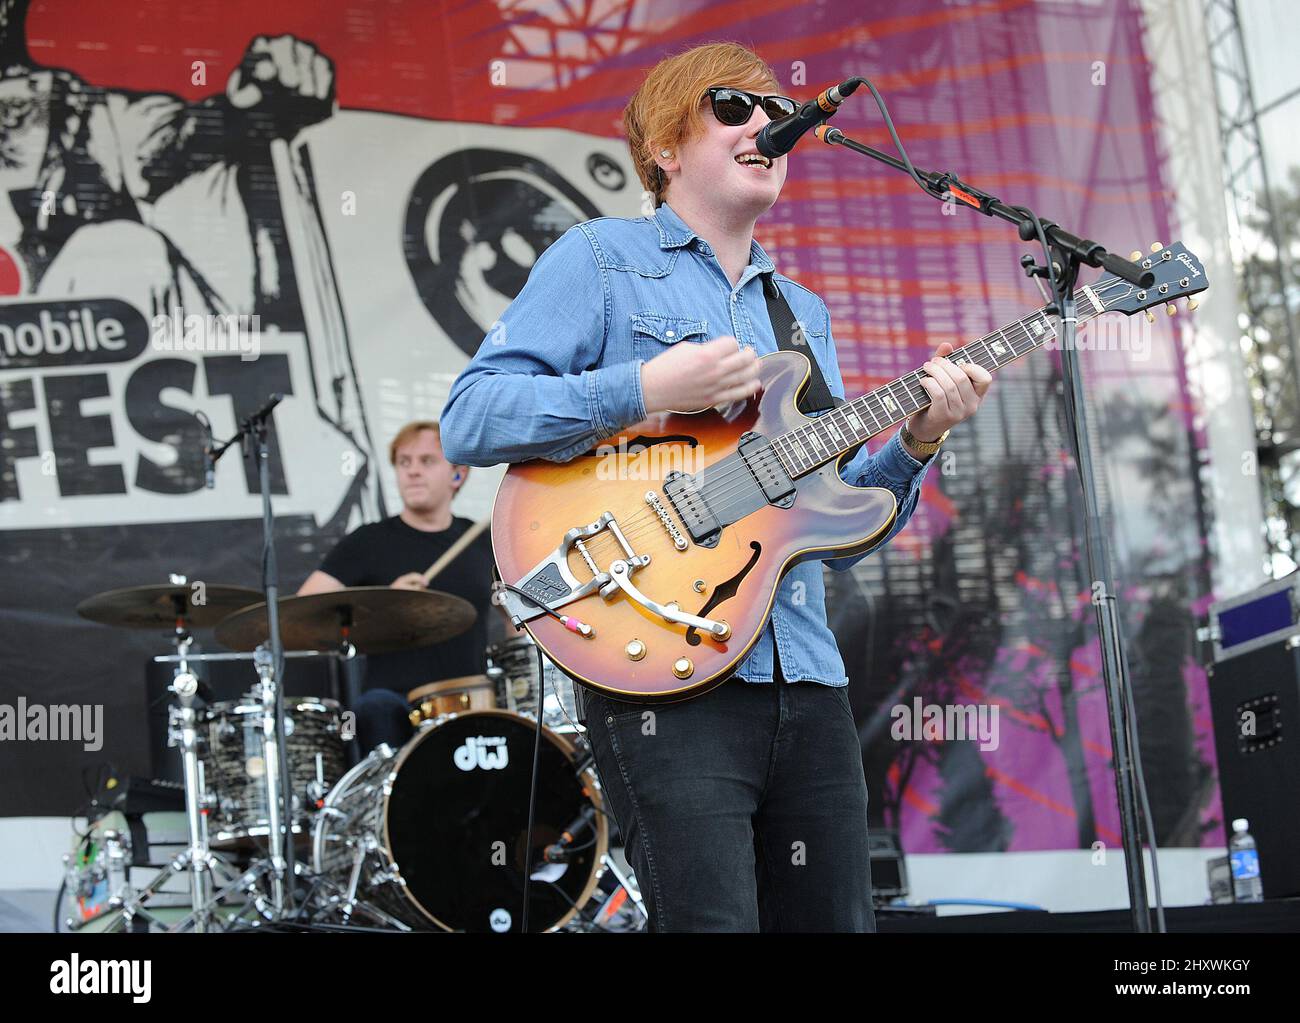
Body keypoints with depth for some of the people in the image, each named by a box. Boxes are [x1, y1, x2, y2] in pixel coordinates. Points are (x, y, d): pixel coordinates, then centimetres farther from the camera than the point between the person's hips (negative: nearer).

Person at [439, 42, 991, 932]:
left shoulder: (806, 314, 23)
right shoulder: (602, 260, 3)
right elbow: (468, 420, -8)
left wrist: (913, 444, 3)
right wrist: (645, 390, -16)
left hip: (805, 682, 7)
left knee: (836, 921, 8)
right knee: (710, 920, -13)